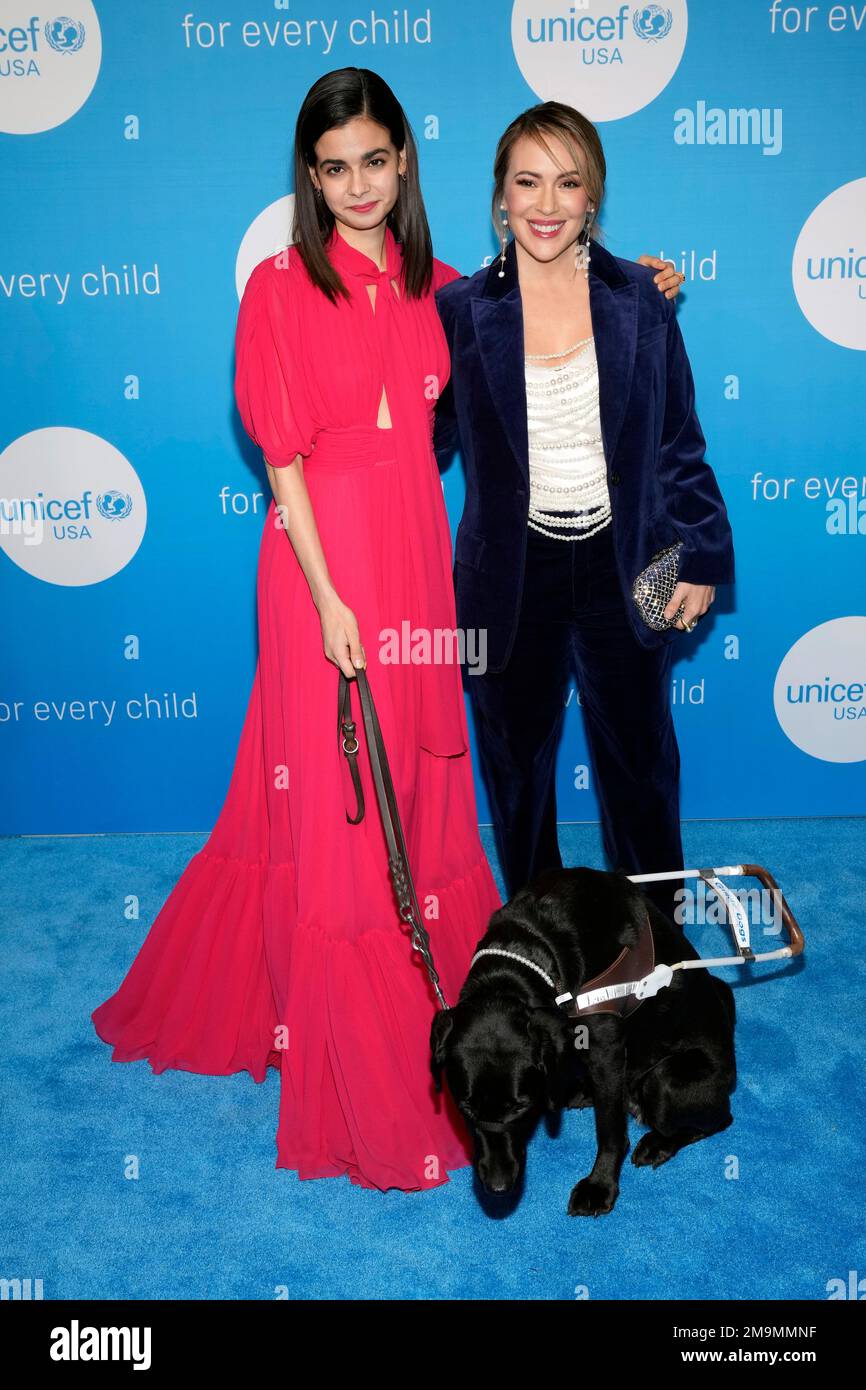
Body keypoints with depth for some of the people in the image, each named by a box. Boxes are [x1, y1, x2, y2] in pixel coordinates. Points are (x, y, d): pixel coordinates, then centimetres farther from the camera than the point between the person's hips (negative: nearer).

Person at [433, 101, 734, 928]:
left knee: (639, 761, 12)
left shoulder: (641, 302, -1)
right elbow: (424, 442, 3)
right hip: (512, 576, 0)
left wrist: (702, 556, 0)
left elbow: (679, 443, 3)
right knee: (518, 766, 13)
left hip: (624, 569, 1)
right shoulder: (460, 309, -4)